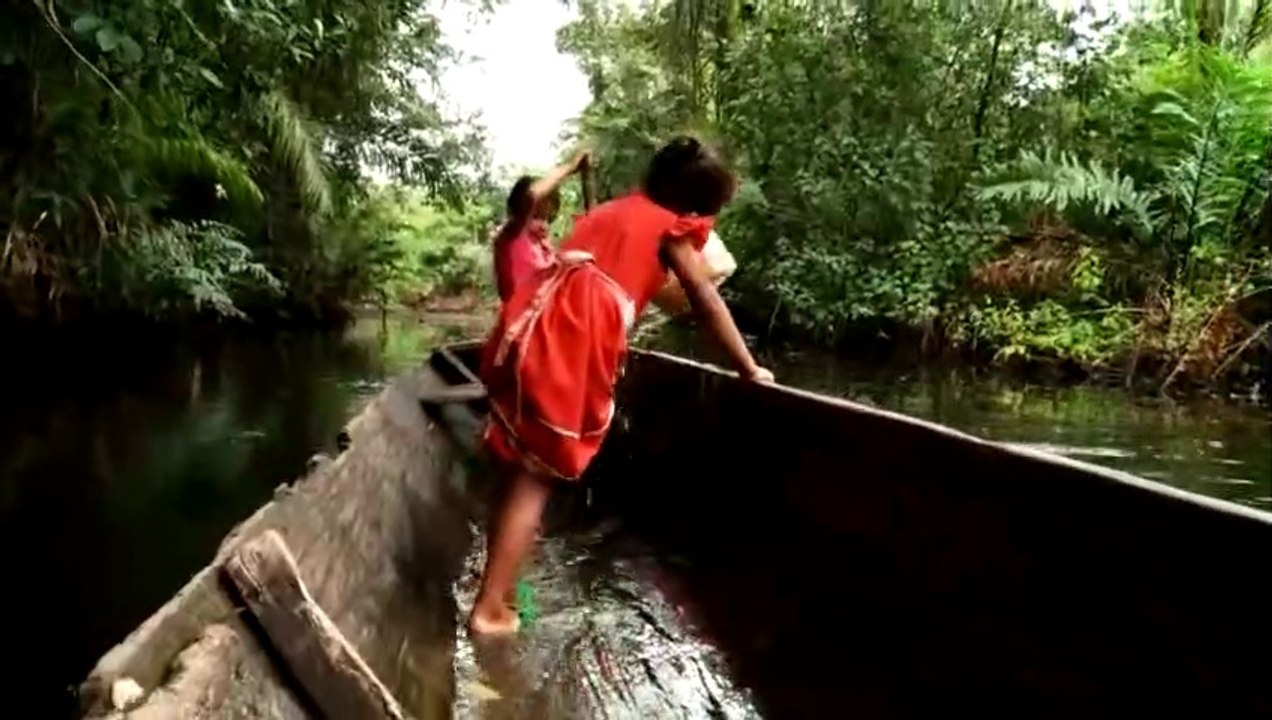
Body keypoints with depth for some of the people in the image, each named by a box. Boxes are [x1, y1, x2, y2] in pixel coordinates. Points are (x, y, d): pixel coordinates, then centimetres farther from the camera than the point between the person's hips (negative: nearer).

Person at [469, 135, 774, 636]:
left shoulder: (611, 210, 29)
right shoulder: (671, 226, 10)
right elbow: (705, 300, 9)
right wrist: (749, 369, 15)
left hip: (530, 324, 7)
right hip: (574, 340, -7)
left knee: (522, 468, 17)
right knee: (536, 476, 2)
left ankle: (495, 588, 23)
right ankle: (491, 608, 5)